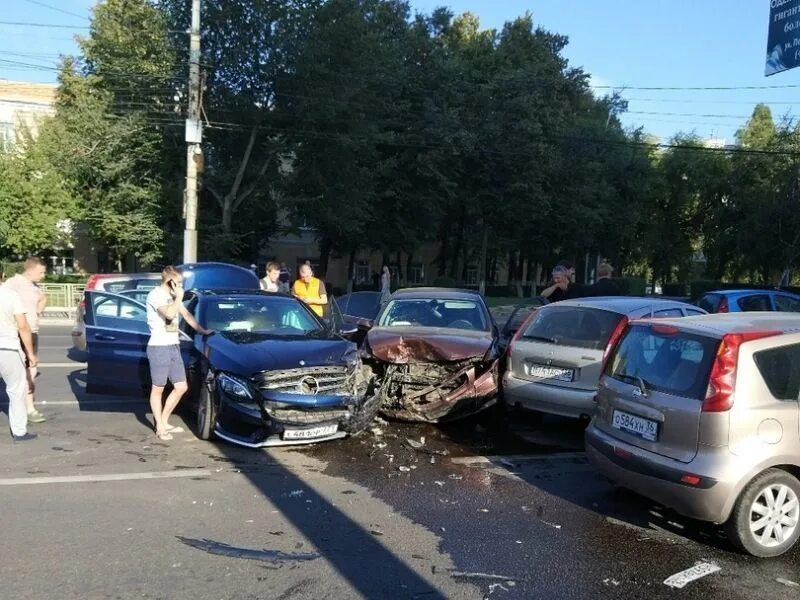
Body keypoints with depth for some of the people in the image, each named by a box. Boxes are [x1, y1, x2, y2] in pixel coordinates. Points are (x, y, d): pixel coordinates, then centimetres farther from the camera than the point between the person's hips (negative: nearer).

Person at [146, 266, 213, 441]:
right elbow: (169, 314, -26)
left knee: (181, 387, 8)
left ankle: (164, 422, 21)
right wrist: (179, 297, -13)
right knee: (158, 389, 2)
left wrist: (202, 330, 16)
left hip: (174, 346, 8)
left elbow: (186, 314, 23)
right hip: (159, 347, -8)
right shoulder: (156, 295, -12)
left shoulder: (173, 296, 15)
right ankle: (160, 428, 11)